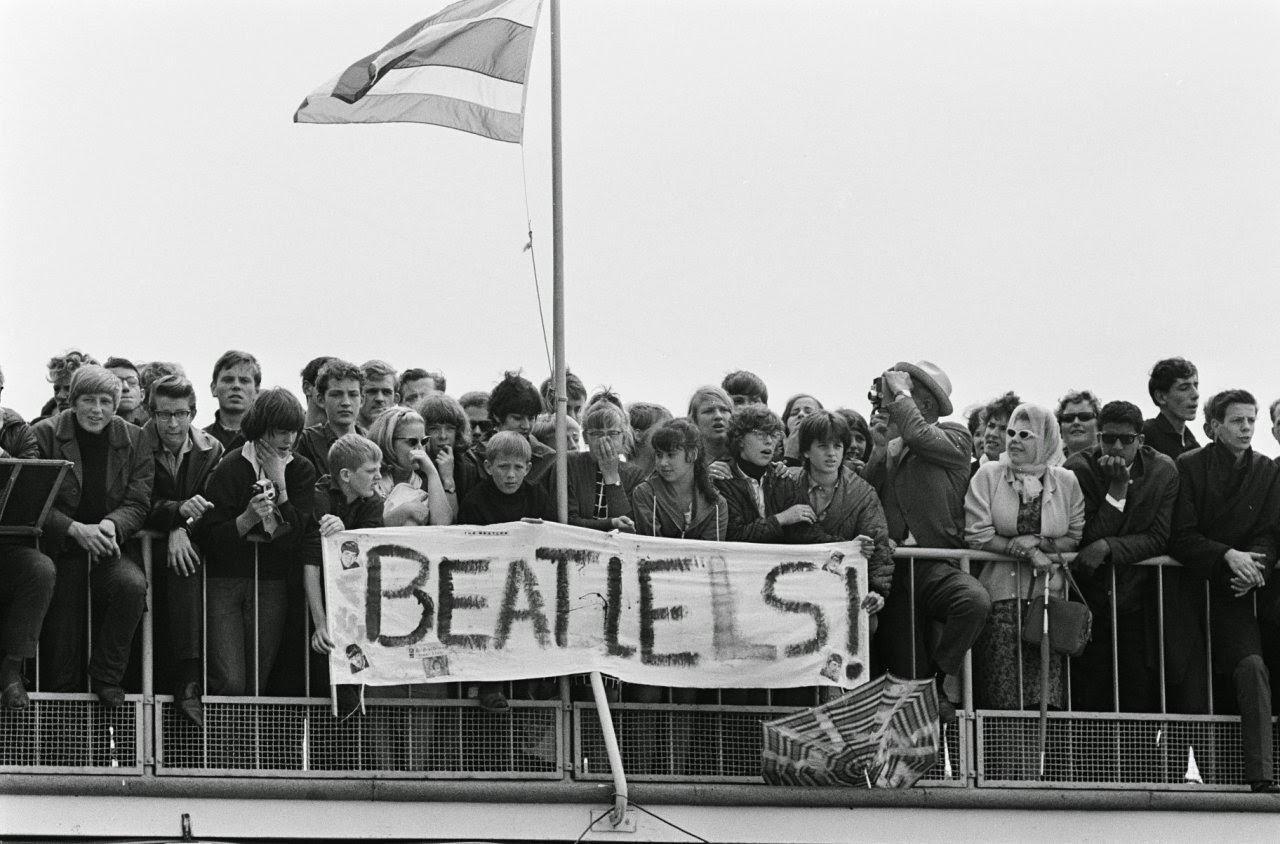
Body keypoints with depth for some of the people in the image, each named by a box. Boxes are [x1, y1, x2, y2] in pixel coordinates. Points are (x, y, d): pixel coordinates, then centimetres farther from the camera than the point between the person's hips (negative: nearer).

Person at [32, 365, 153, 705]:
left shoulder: (134, 440, 5)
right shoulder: (44, 436, -2)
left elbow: (138, 503, 0)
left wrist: (111, 525, -23)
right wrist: (76, 530, -23)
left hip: (110, 547, 1)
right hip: (61, 548, -1)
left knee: (132, 584, -30)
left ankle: (106, 677, -13)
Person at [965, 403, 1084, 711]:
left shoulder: (1066, 482, 8)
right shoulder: (989, 476, 4)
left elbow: (1076, 538, 8)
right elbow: (977, 535, -3)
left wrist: (1038, 542, -9)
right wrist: (1027, 552, -10)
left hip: (1049, 594, 1)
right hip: (1002, 593, -1)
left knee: (1047, 694, -6)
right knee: (1002, 696, -7)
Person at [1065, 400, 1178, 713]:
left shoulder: (1162, 471, -3)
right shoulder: (1078, 470, -8)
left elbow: (1158, 539, -6)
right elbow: (1088, 535, -11)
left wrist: (1107, 546, -19)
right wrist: (1117, 488, -19)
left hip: (1136, 596, 1)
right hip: (1088, 596, -1)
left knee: (1141, 698, -2)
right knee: (1089, 700, -4)